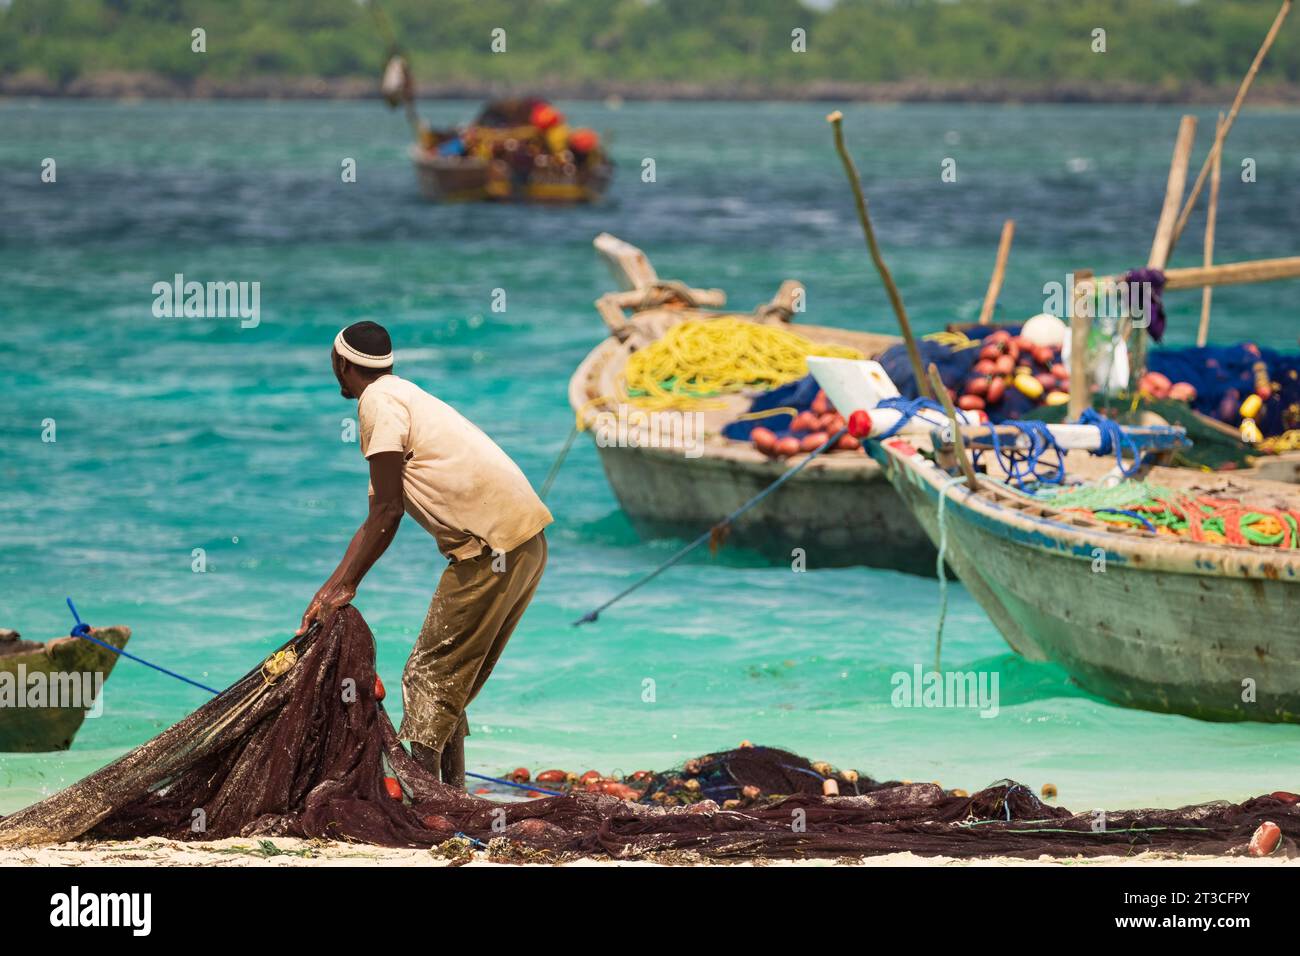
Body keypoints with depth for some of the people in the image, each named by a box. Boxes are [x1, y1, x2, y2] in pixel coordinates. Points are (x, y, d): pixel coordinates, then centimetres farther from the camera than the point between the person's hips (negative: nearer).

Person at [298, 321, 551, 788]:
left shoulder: (379, 402, -6)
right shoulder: (405, 397, 24)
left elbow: (388, 512, -11)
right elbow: (377, 518, 23)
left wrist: (346, 584, -2)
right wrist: (329, 590, 21)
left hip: (492, 547, -9)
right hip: (527, 544, 9)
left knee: (429, 677, -5)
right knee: (451, 685, 15)